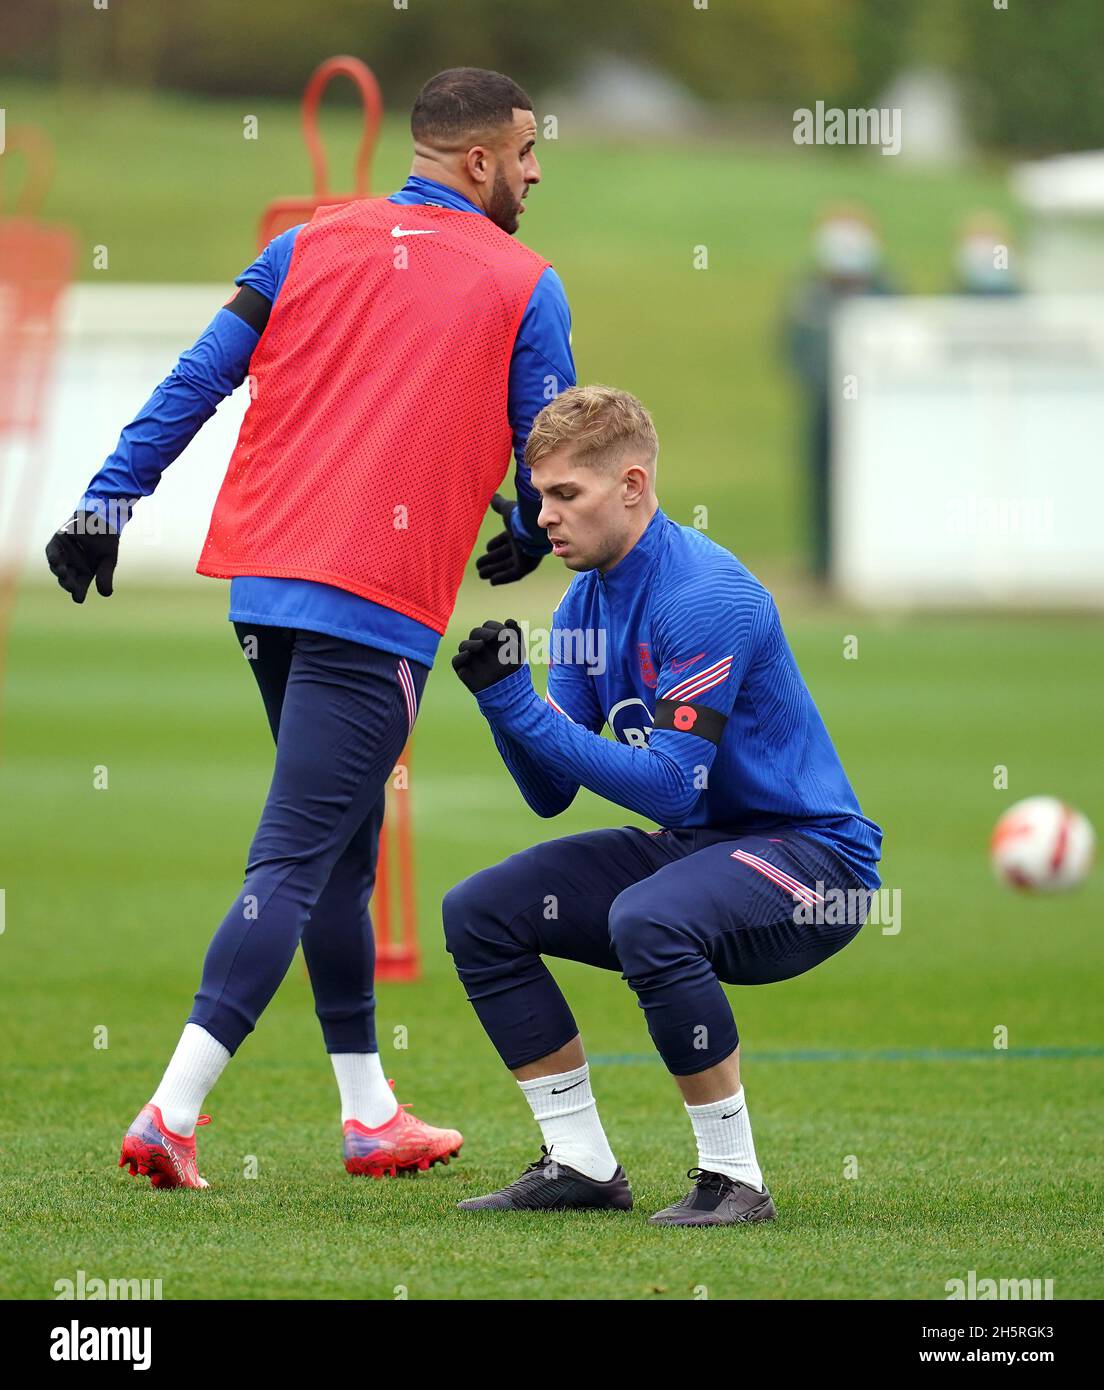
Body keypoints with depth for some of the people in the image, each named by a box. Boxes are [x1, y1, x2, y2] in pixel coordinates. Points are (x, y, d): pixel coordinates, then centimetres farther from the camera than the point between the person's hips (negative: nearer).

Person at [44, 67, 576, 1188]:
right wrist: (527, 540, 27)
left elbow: (196, 380, 6)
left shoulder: (314, 244, 12)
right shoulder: (522, 284, 2)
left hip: (264, 579, 6)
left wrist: (106, 504, 7)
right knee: (294, 864, -9)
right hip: (382, 601, -6)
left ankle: (369, 1113, 24)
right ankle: (172, 1114, -19)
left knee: (342, 845, 19)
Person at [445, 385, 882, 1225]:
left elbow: (673, 788, -25)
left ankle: (733, 1179, -22)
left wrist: (528, 712, -25)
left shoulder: (706, 595, -21)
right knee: (479, 913, 0)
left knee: (647, 920, -37)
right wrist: (501, 698, -13)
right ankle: (582, 1164, 5)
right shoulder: (587, 602, 6)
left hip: (810, 853, -9)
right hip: (694, 847, 9)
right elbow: (551, 794, 5)